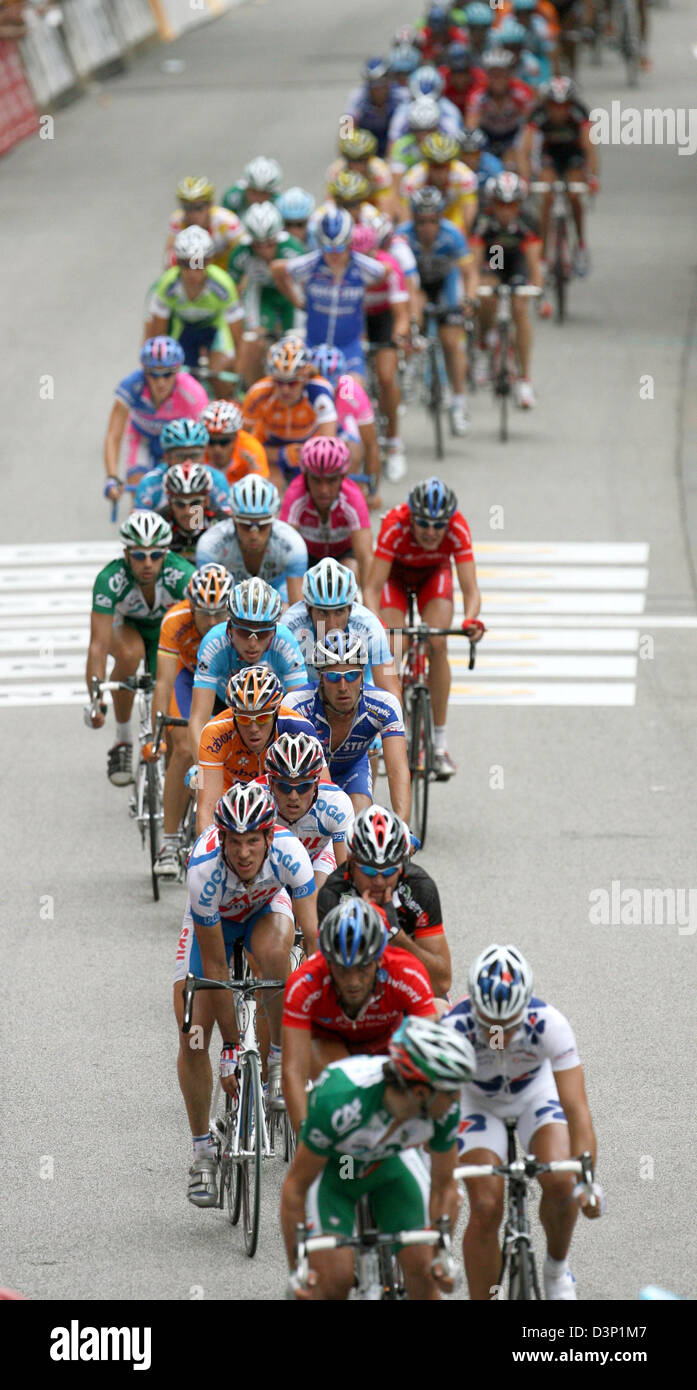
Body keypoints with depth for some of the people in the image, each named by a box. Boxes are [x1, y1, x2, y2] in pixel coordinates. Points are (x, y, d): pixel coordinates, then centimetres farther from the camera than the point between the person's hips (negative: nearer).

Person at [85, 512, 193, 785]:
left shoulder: (181, 575, -36)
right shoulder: (110, 580, -36)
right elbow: (98, 644, -38)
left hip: (168, 631, 1)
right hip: (126, 626, -1)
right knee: (129, 654, -37)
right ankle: (123, 740, -19)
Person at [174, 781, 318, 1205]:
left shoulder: (289, 852, -37)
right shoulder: (205, 871, -38)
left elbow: (313, 937, -36)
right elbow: (215, 967, -30)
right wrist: (231, 1048, -26)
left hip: (266, 907, 0)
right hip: (213, 918, 0)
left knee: (274, 951, -37)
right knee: (192, 1039, -12)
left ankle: (281, 1059, -14)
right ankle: (204, 1150, 7)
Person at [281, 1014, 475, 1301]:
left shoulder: (445, 1110, -30)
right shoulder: (339, 1102, -42)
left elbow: (444, 1186, -9)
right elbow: (295, 1187, -29)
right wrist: (295, 1271, -25)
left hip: (392, 1163, 3)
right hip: (330, 1167, -3)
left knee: (422, 1270, -12)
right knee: (335, 1279, -18)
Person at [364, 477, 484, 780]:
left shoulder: (457, 529, -35)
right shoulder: (395, 526, -38)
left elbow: (470, 588, -36)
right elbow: (373, 587, -40)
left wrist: (470, 619, -57)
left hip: (434, 574, 1)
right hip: (396, 574, -1)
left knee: (437, 645, -21)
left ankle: (439, 744, -11)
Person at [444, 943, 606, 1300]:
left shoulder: (549, 1024, -36)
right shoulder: (454, 1029, -36)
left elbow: (577, 1110, -39)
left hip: (536, 1093, 0)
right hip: (478, 1102, 0)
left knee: (559, 1181, -24)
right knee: (485, 1208, -17)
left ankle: (557, 1267, 6)